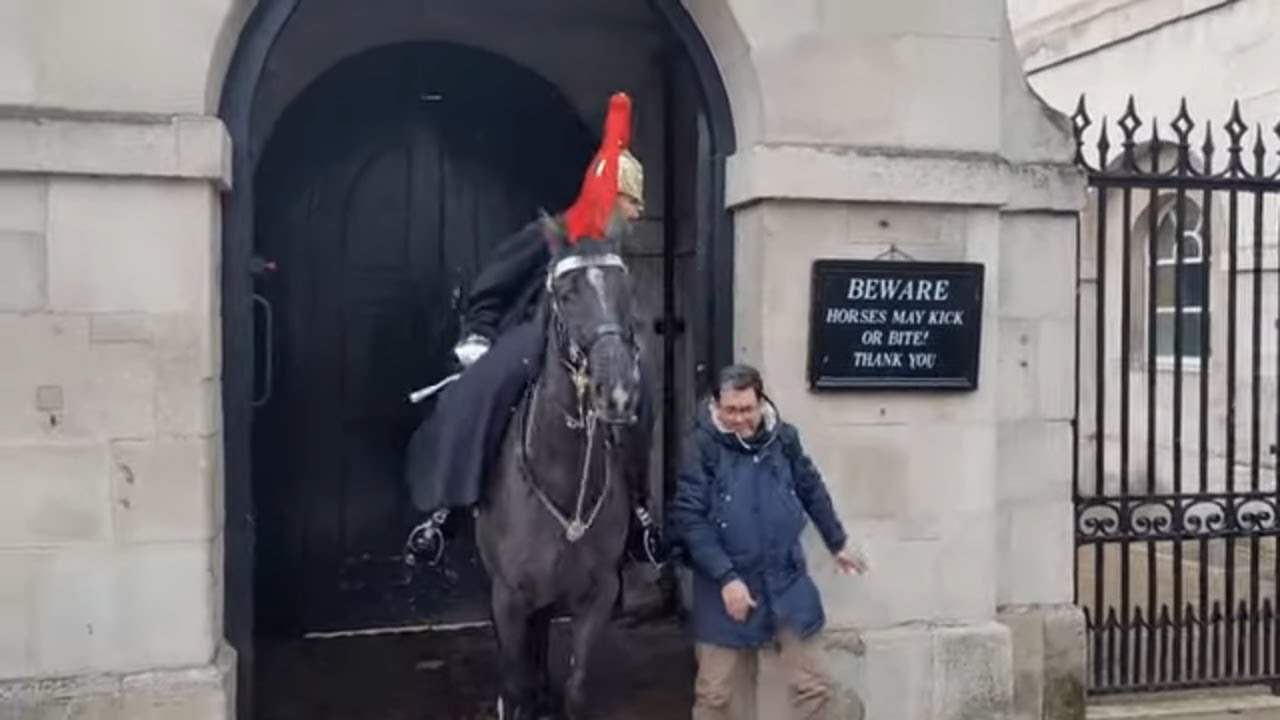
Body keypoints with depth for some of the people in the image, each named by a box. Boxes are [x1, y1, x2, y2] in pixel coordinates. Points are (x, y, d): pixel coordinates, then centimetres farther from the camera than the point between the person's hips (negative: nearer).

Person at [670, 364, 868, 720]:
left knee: (813, 684, 9)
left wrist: (837, 543, 23)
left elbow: (812, 491, 14)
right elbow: (688, 518, -16)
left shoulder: (784, 437, -2)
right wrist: (725, 577, -20)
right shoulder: (702, 445, -13)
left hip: (787, 582, 3)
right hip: (726, 585, -3)